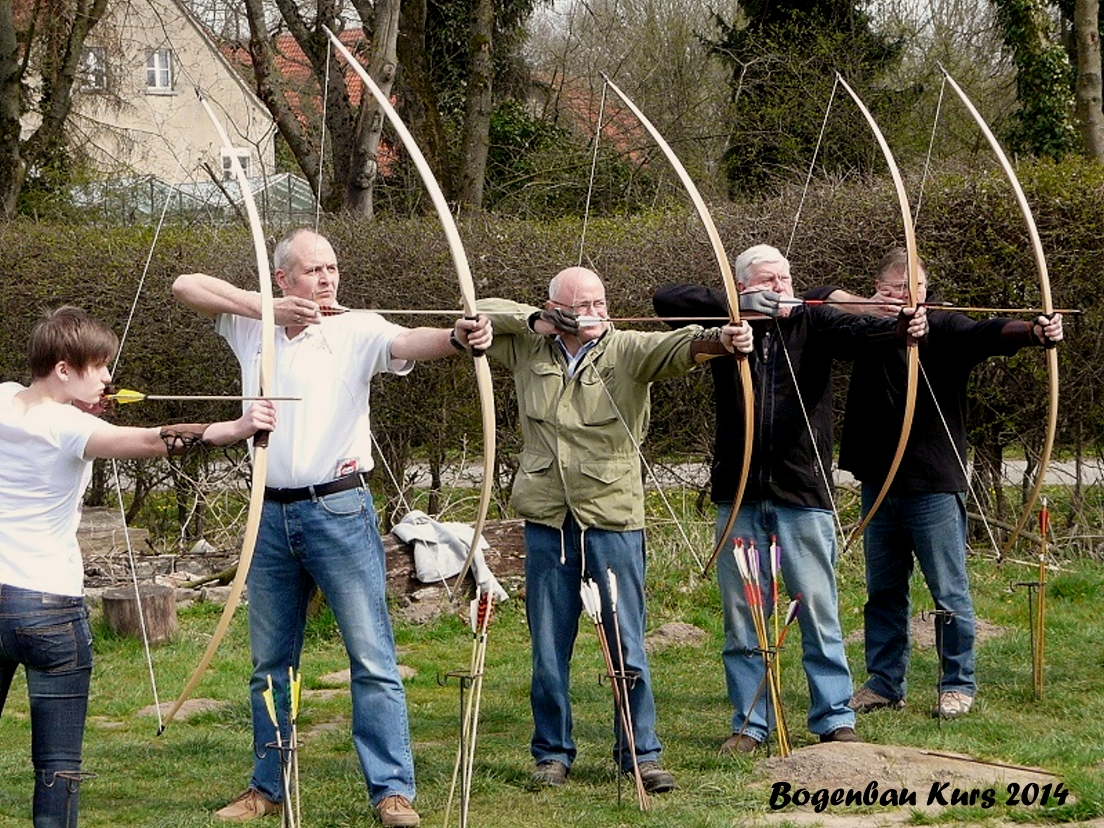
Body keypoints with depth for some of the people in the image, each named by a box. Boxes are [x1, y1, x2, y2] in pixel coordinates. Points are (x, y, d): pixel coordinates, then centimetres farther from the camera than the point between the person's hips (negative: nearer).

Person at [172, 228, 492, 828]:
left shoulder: (356, 331, -6)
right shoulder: (252, 326, 5)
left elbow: (409, 342, -23)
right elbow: (185, 285, -1)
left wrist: (456, 337, -46)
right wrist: (267, 310, -13)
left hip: (338, 508, -4)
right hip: (271, 514, 4)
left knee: (371, 655, -5)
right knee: (269, 661, 14)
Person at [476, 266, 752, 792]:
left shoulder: (627, 350, -3)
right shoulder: (528, 351, 6)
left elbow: (678, 347, -21)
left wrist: (721, 341, -42)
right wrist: (532, 319, -4)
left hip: (613, 518, -2)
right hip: (547, 520, 2)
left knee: (627, 645, 2)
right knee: (549, 649, 9)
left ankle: (640, 753, 12)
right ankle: (552, 752, 22)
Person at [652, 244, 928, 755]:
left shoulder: (812, 321, 2)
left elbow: (855, 331, -17)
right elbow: (666, 299, -5)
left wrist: (899, 328, -40)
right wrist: (742, 307, -14)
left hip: (803, 494, -2)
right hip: (739, 497, 2)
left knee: (818, 609, 1)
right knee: (742, 617, 7)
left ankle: (835, 719, 10)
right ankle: (749, 724, 16)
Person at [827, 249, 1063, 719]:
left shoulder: (946, 330, -5)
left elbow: (990, 334, -22)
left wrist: (1035, 332, -44)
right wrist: (866, 309, -16)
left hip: (933, 486, -5)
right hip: (878, 483, 5)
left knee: (949, 592, 0)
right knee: (883, 591, 13)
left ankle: (959, 685, 10)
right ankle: (884, 684, 22)